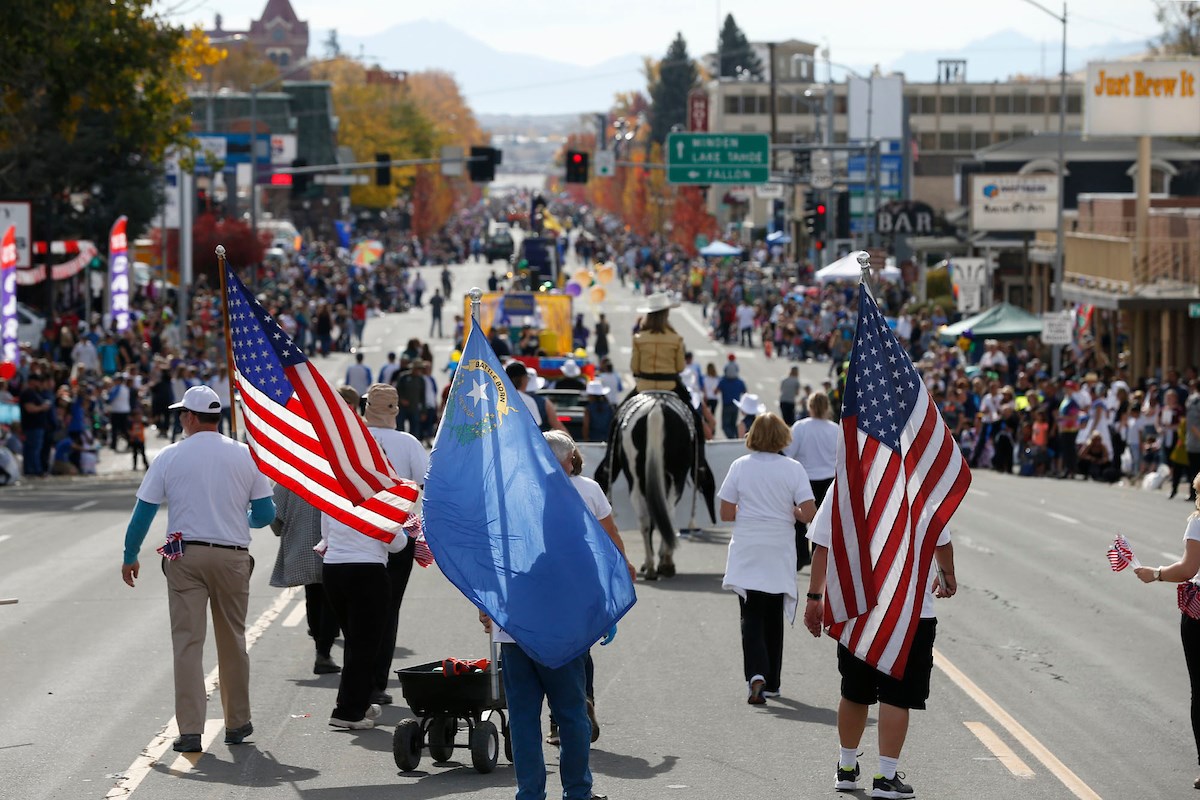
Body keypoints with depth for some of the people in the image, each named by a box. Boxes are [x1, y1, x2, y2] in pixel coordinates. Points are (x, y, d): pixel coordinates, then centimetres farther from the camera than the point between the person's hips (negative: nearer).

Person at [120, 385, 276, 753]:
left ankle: (190, 730, -9)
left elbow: (144, 512, 1)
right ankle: (237, 723, 23)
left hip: (184, 557, -2)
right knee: (233, 642, 14)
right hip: (232, 557, 2)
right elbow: (265, 514, 5)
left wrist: (130, 557, 14)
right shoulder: (245, 456, 3)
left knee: (187, 642, -2)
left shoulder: (170, 457, -1)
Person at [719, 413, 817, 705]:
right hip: (779, 555, 1)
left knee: (752, 617, -1)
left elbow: (726, 513, -3)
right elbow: (808, 513, -11)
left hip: (747, 554, -1)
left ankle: (756, 675, -23)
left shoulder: (740, 466, -4)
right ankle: (771, 682, 24)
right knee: (774, 617, 16)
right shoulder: (793, 469, -6)